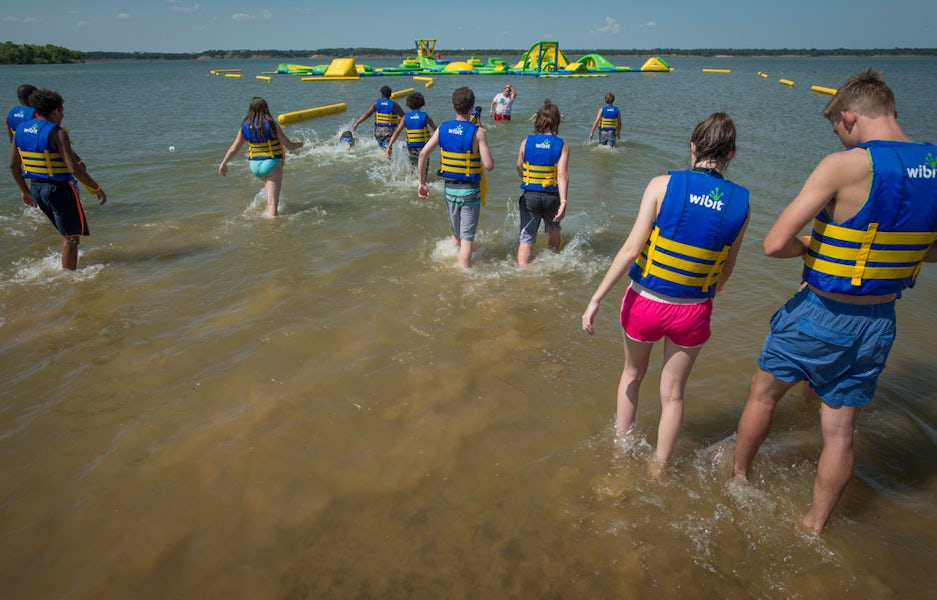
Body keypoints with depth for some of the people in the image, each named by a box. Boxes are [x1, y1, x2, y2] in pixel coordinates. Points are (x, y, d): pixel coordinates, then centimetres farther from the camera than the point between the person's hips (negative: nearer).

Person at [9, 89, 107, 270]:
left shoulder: (20, 129, 6)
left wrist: (25, 191, 23)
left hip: (36, 188, 8)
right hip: (59, 189, -8)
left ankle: (66, 269, 31)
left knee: (67, 234, 24)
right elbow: (74, 169, -24)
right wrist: (97, 188, -13)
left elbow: (13, 166, 12)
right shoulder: (57, 133, -17)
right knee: (71, 238, 4)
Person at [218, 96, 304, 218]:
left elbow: (233, 149, 4)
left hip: (254, 166, 6)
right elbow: (289, 146, -9)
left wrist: (223, 164, 17)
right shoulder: (272, 124, -12)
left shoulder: (245, 126, 1)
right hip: (272, 165, -5)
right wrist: (298, 144, 13)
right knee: (273, 202, -5)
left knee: (268, 181, 37)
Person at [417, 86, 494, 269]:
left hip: (450, 189, 5)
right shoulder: (477, 132, -13)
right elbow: (489, 165, -18)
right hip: (470, 191, -5)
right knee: (467, 239, 2)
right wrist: (489, 158, 6)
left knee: (455, 235, 22)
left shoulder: (442, 128, 0)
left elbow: (423, 154, -4)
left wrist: (422, 183, 3)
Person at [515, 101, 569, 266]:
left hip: (530, 196, -1)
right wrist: (563, 202, -21)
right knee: (553, 230, 27)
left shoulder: (526, 142, -3)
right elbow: (562, 175, -18)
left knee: (526, 239, 2)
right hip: (552, 196, 1)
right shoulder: (562, 146, -7)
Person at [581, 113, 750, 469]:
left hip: (645, 303, -1)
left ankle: (621, 443, 43)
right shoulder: (740, 202, -5)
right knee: (672, 394, 19)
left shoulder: (664, 185, -13)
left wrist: (596, 299, -13)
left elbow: (631, 249, -17)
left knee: (632, 374, 26)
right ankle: (658, 467, 35)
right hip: (694, 312, 1)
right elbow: (726, 269, 5)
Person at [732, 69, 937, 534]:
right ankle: (814, 526, 33)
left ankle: (736, 477, 41)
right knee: (840, 432, 16)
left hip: (820, 316, -5)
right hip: (878, 323, 6)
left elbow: (775, 244, -23)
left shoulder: (846, 166, -21)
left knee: (764, 393, 20)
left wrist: (813, 244, -4)